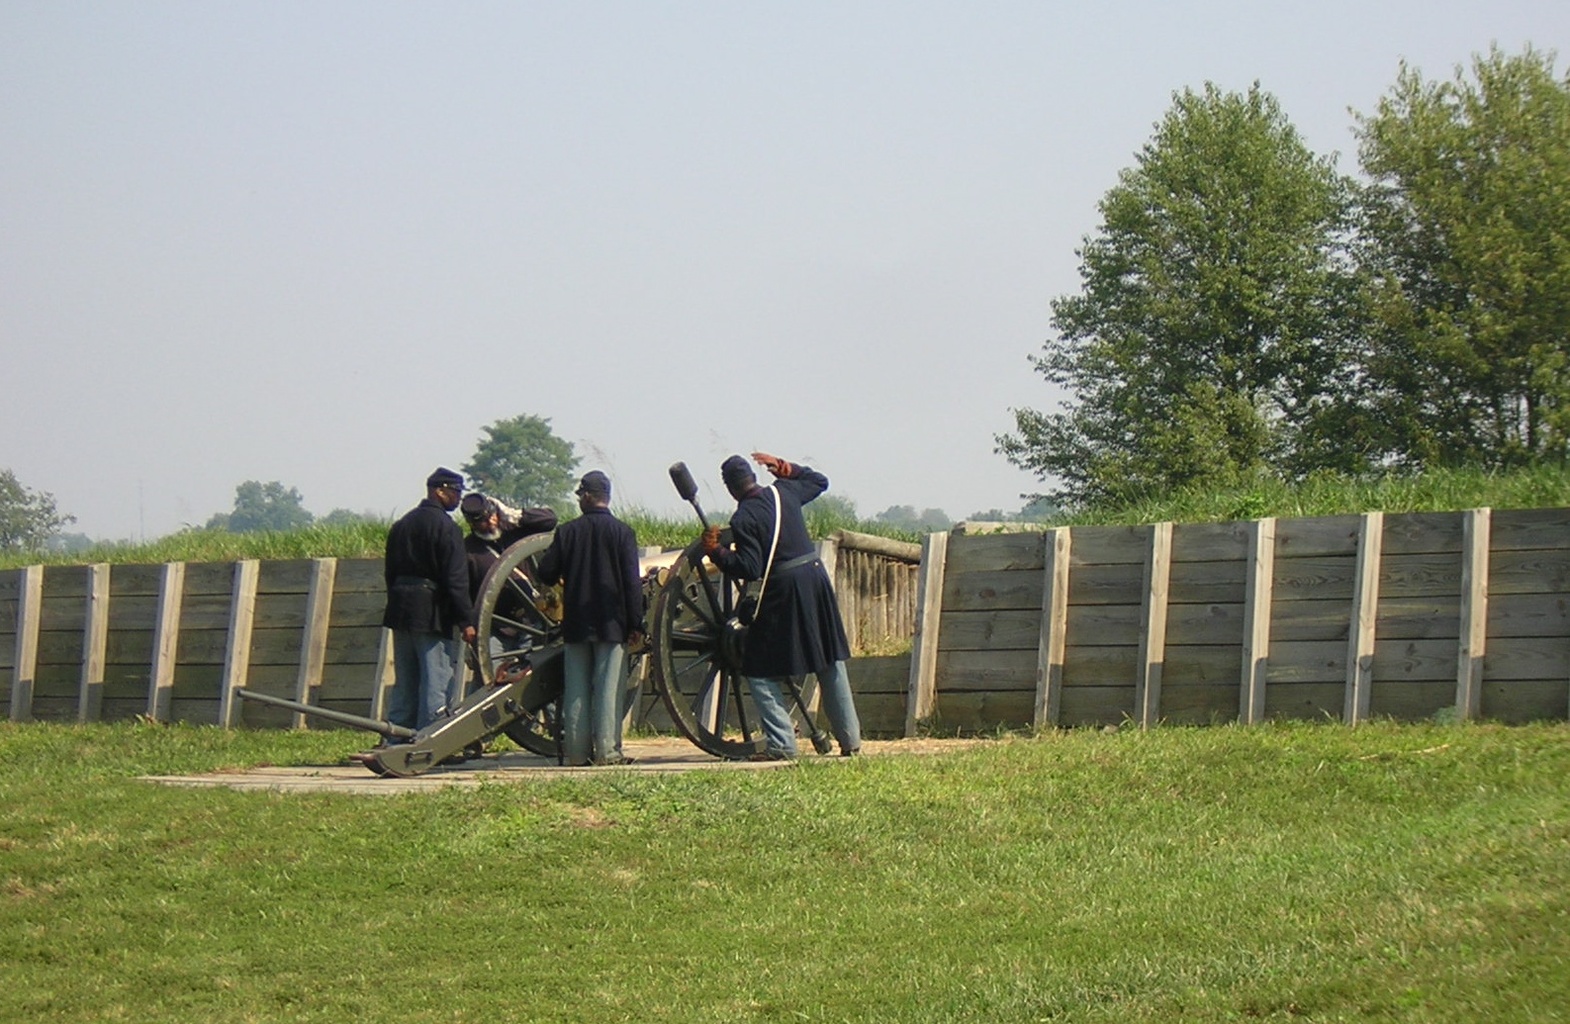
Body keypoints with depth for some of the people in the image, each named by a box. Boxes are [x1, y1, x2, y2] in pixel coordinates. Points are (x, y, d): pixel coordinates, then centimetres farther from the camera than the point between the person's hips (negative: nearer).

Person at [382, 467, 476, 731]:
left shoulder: (401, 524, 15)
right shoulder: (445, 526, -10)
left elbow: (390, 571, 18)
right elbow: (456, 579, -15)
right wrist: (466, 621, -14)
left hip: (401, 610, 8)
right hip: (433, 615, -8)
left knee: (404, 685, 14)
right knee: (436, 684, -5)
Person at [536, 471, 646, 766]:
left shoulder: (567, 531, 0)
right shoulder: (622, 532, -4)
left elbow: (546, 573, 2)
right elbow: (632, 582, -8)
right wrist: (636, 625, -4)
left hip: (576, 624, 2)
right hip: (612, 624, -2)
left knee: (576, 690, 7)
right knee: (609, 688, -2)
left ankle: (576, 751, 6)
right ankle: (607, 751, -6)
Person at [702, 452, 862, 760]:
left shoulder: (743, 519, -12)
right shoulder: (784, 492, 6)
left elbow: (749, 569, -17)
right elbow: (819, 481, 25)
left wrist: (714, 551, -11)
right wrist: (783, 468, 24)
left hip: (783, 593, -6)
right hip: (816, 579, 6)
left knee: (760, 672, 3)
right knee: (832, 665, 15)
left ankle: (781, 744, -7)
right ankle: (850, 739, 17)